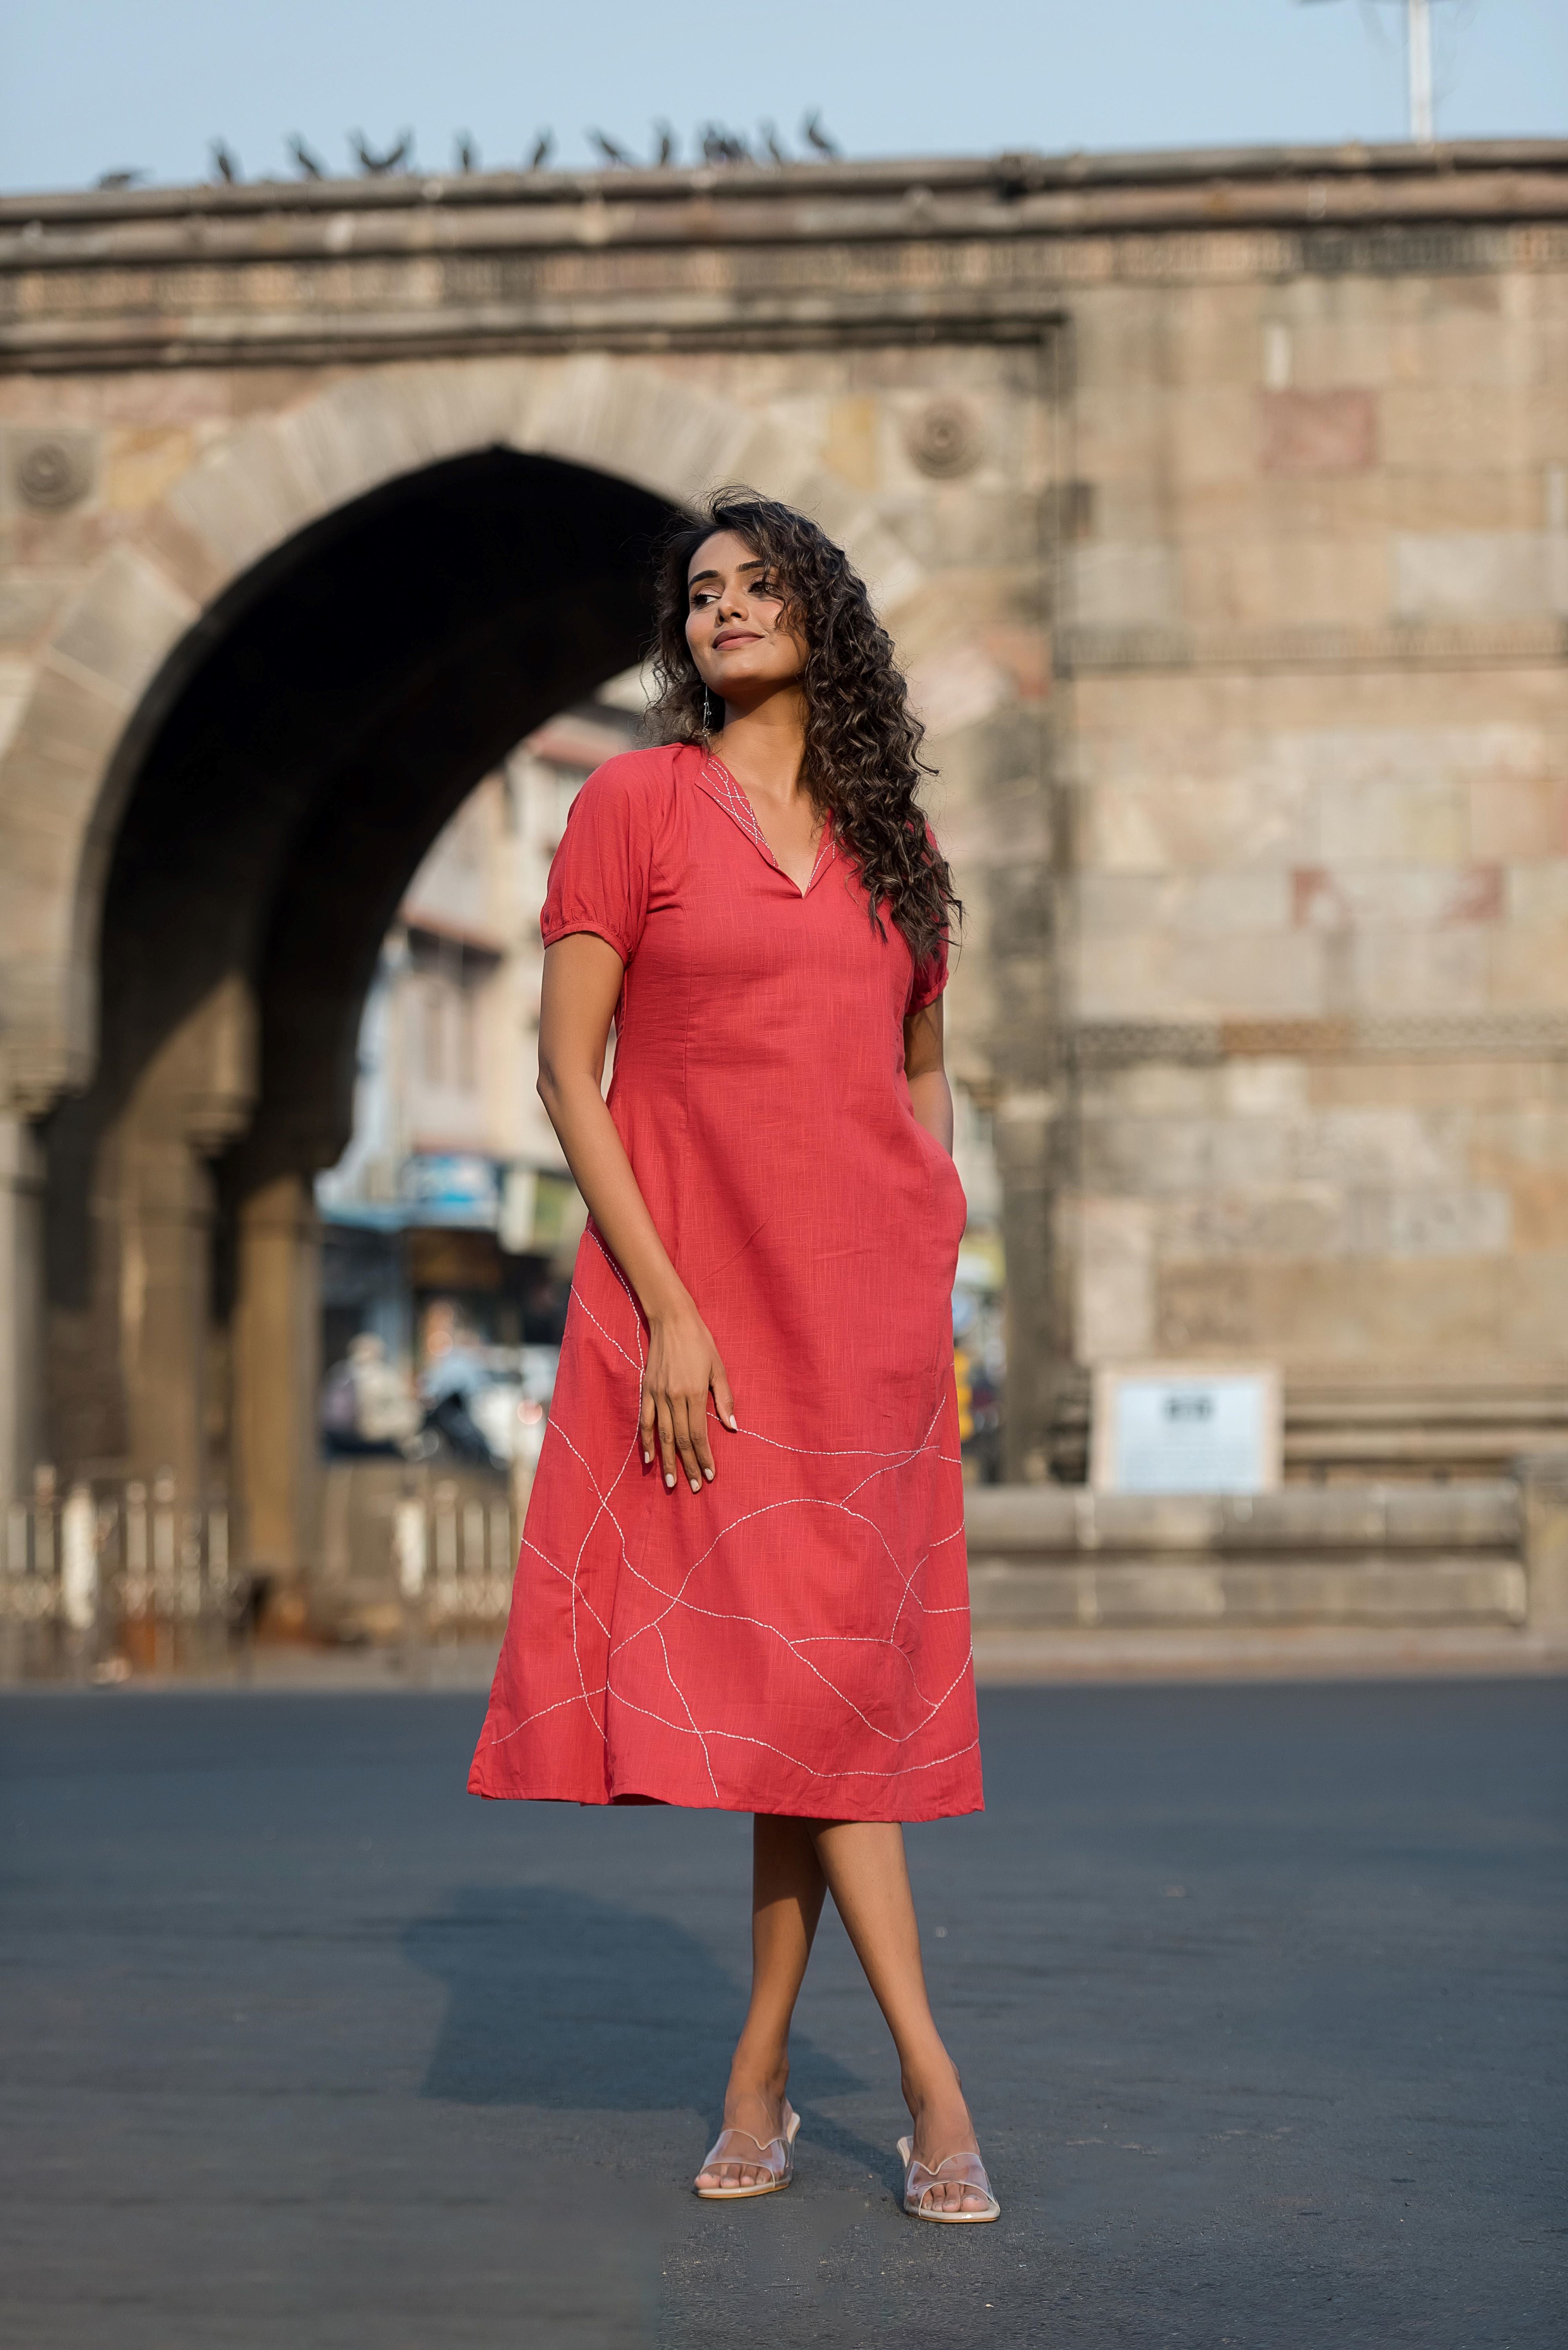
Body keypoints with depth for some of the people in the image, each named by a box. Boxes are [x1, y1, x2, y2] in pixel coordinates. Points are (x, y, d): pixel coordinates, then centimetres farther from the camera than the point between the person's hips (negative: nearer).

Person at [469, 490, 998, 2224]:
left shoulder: (889, 834, 13)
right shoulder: (635, 804, 0)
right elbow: (567, 1072, -4)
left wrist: (934, 1285, 8)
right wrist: (665, 1305, -12)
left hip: (870, 1311, 4)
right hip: (699, 1299, -4)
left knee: (832, 1668, 1)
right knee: (807, 1677, -5)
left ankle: (761, 2074, 10)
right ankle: (929, 2079, -3)